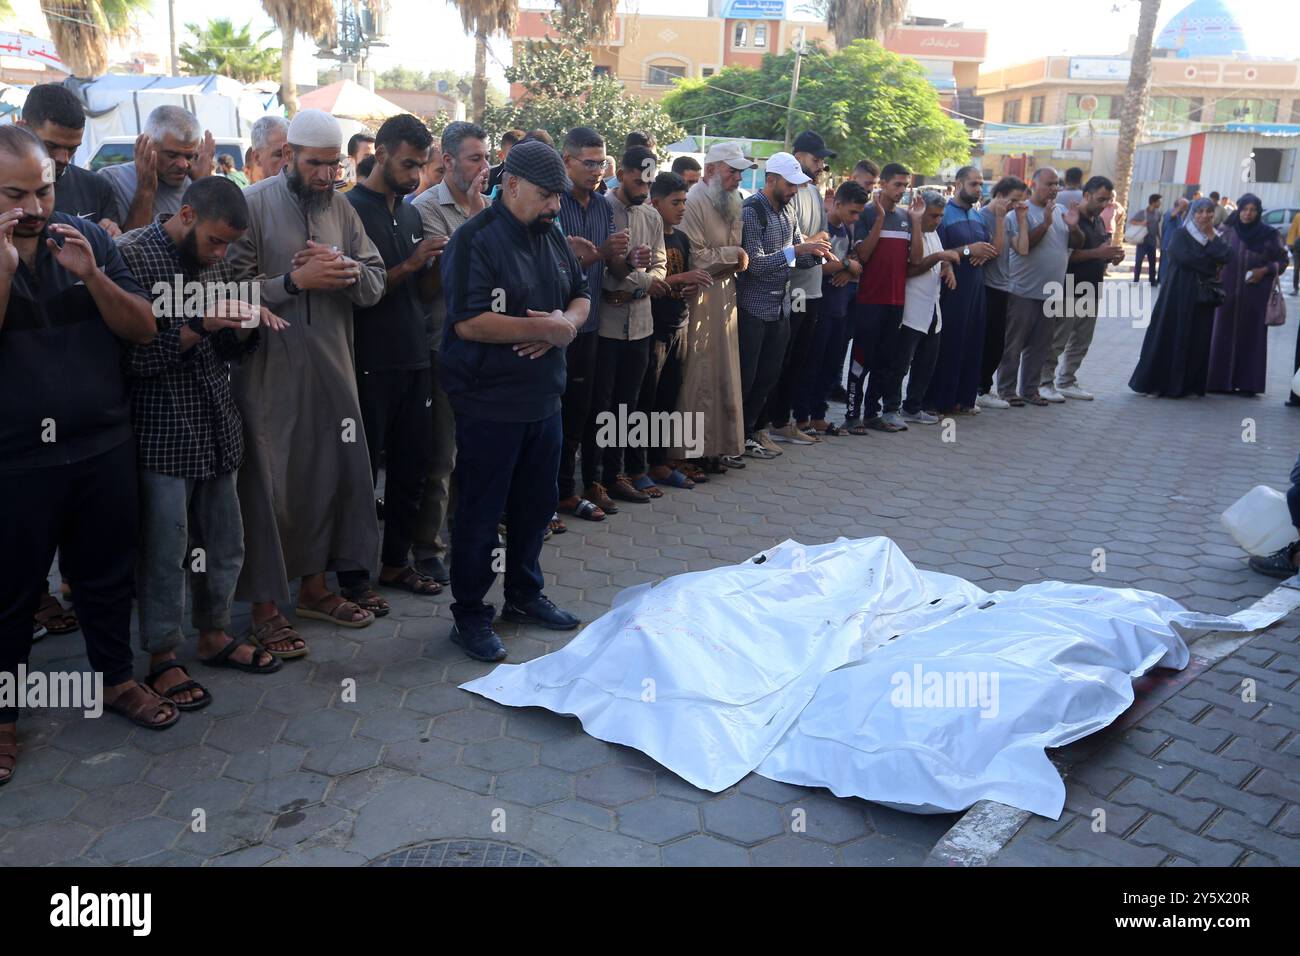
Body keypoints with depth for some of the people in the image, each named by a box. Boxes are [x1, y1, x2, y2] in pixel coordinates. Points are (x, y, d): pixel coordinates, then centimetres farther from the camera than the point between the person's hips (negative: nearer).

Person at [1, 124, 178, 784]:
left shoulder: (88, 238, 2)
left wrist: (90, 274, -18)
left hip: (103, 447, 3)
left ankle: (116, 677, 34)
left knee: (107, 574, 16)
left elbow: (143, 329, -3)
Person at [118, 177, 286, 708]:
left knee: (224, 543, 14)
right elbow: (130, 355, -16)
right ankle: (163, 659, 17)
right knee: (165, 550, 2)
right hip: (163, 435, -7)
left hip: (218, 429, 7)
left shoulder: (214, 262, 12)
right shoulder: (131, 255, -11)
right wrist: (198, 327, -23)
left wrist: (248, 326, -3)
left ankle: (214, 635, 31)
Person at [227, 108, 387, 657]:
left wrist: (348, 271, -14)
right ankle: (265, 606, 15)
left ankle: (314, 586, 29)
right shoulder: (253, 205, -6)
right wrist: (295, 281, -20)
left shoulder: (342, 210, 10)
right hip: (269, 374, -6)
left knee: (333, 475, 12)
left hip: (332, 370, 6)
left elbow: (376, 285, 6)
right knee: (269, 486, 1)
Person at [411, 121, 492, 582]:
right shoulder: (427, 207, -8)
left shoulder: (487, 206, 9)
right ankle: (428, 548, 13)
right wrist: (475, 214, -16)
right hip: (445, 346, -6)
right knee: (440, 454, 1)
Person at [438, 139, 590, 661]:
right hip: (489, 405, -8)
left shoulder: (552, 237, 10)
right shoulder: (475, 240, -15)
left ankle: (525, 595, 36)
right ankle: (469, 616, 17)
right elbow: (469, 323, -24)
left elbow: (580, 296, 16)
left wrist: (566, 321, -9)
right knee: (480, 515, 3)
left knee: (536, 506, 18)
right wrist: (545, 329, -18)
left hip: (543, 400, 8)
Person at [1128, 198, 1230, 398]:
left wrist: (1211, 237, -3)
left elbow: (1224, 256, -3)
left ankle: (1190, 384, 10)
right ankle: (1153, 382, 0)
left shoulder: (1215, 237, 14)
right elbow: (1184, 256, -17)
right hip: (1180, 293, -5)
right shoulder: (1181, 234, 0)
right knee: (1171, 337, -5)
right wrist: (1211, 266, -6)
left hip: (1204, 296, 5)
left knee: (1198, 340, 3)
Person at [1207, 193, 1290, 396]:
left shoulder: (1269, 235, -1)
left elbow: (1282, 261, 5)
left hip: (1255, 293, -2)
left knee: (1251, 334, 1)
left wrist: (1264, 270, -12)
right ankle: (1221, 380, 9)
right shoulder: (1229, 231, 4)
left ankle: (1248, 383, 6)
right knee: (1225, 332, 2)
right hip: (1229, 291, 2)